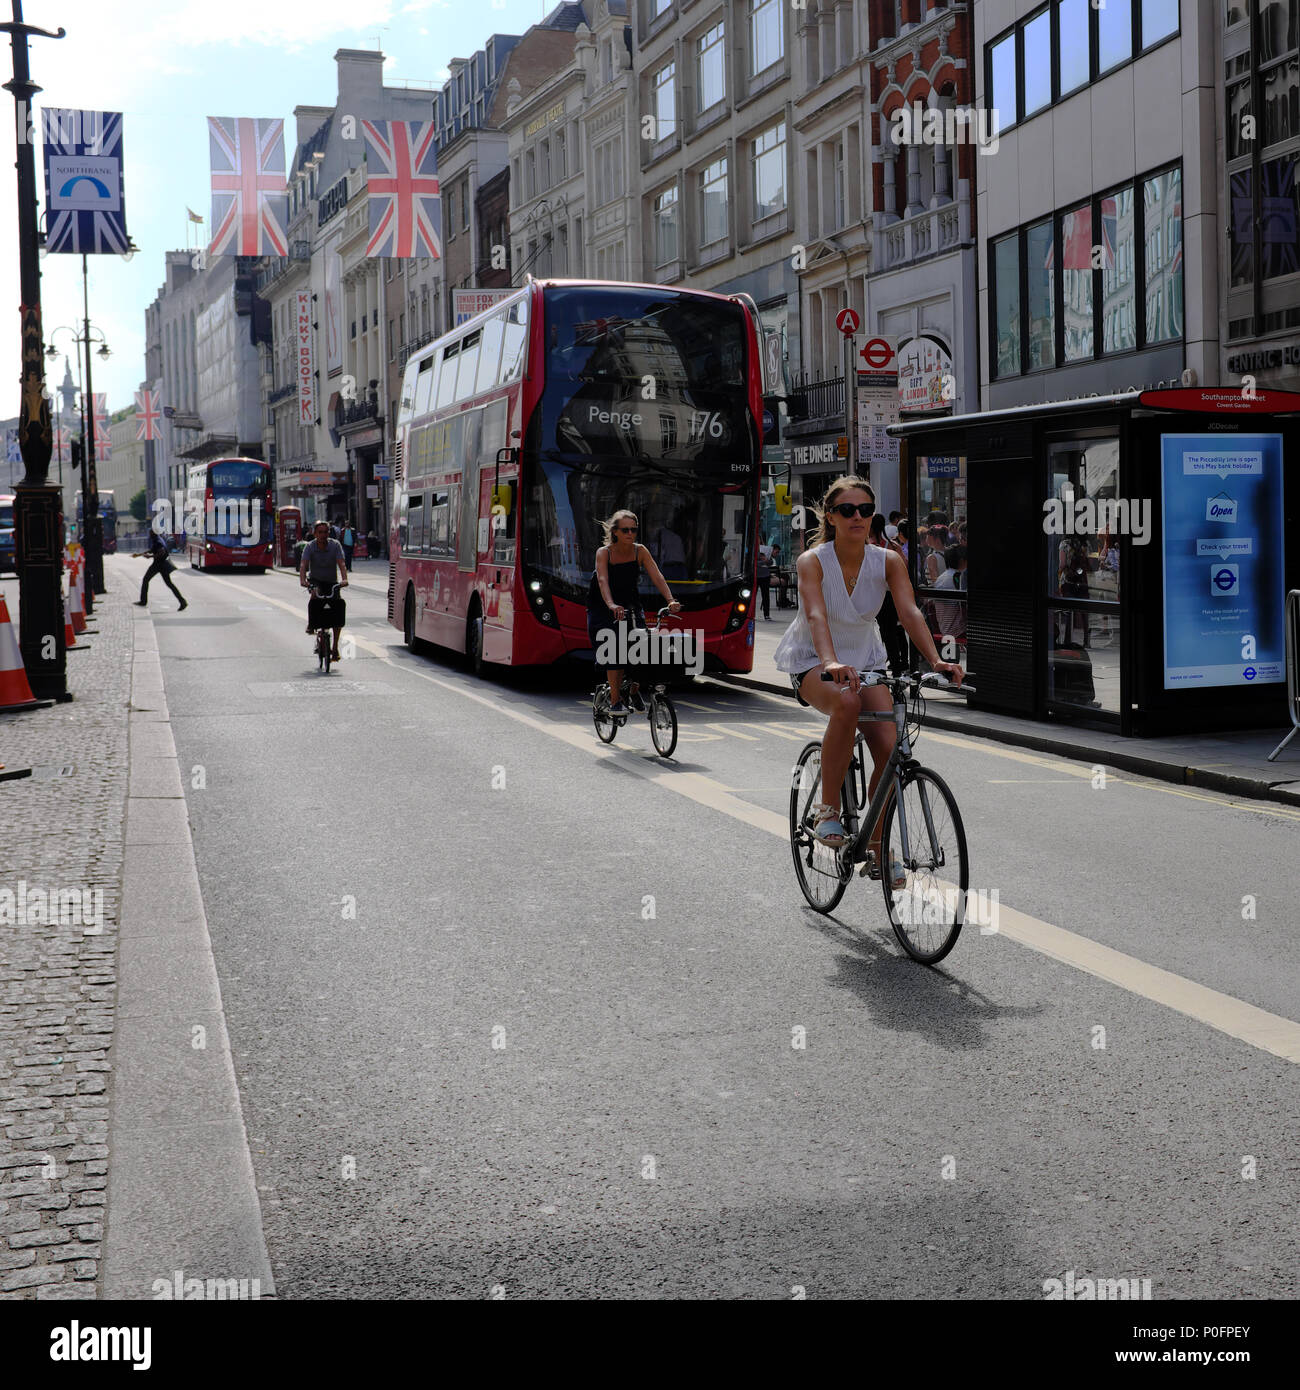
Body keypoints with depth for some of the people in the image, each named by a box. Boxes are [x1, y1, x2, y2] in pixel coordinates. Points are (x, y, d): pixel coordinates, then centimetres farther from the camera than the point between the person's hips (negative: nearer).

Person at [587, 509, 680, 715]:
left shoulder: (640, 551, -7)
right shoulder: (604, 553, -17)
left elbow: (657, 577, -17)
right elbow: (603, 581, -33)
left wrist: (671, 601, -34)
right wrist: (611, 605, -51)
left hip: (631, 605, 3)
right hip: (603, 608, -3)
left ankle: (634, 691, 10)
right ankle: (615, 701, -14)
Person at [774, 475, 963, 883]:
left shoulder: (888, 561, -9)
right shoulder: (813, 561, -18)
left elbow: (909, 611, -22)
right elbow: (816, 615, -34)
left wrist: (935, 660, -38)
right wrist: (831, 663, -52)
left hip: (865, 661, 4)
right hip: (812, 663, -4)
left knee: (889, 749, -15)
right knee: (847, 702, -38)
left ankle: (876, 846, 7)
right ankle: (828, 810, -22)